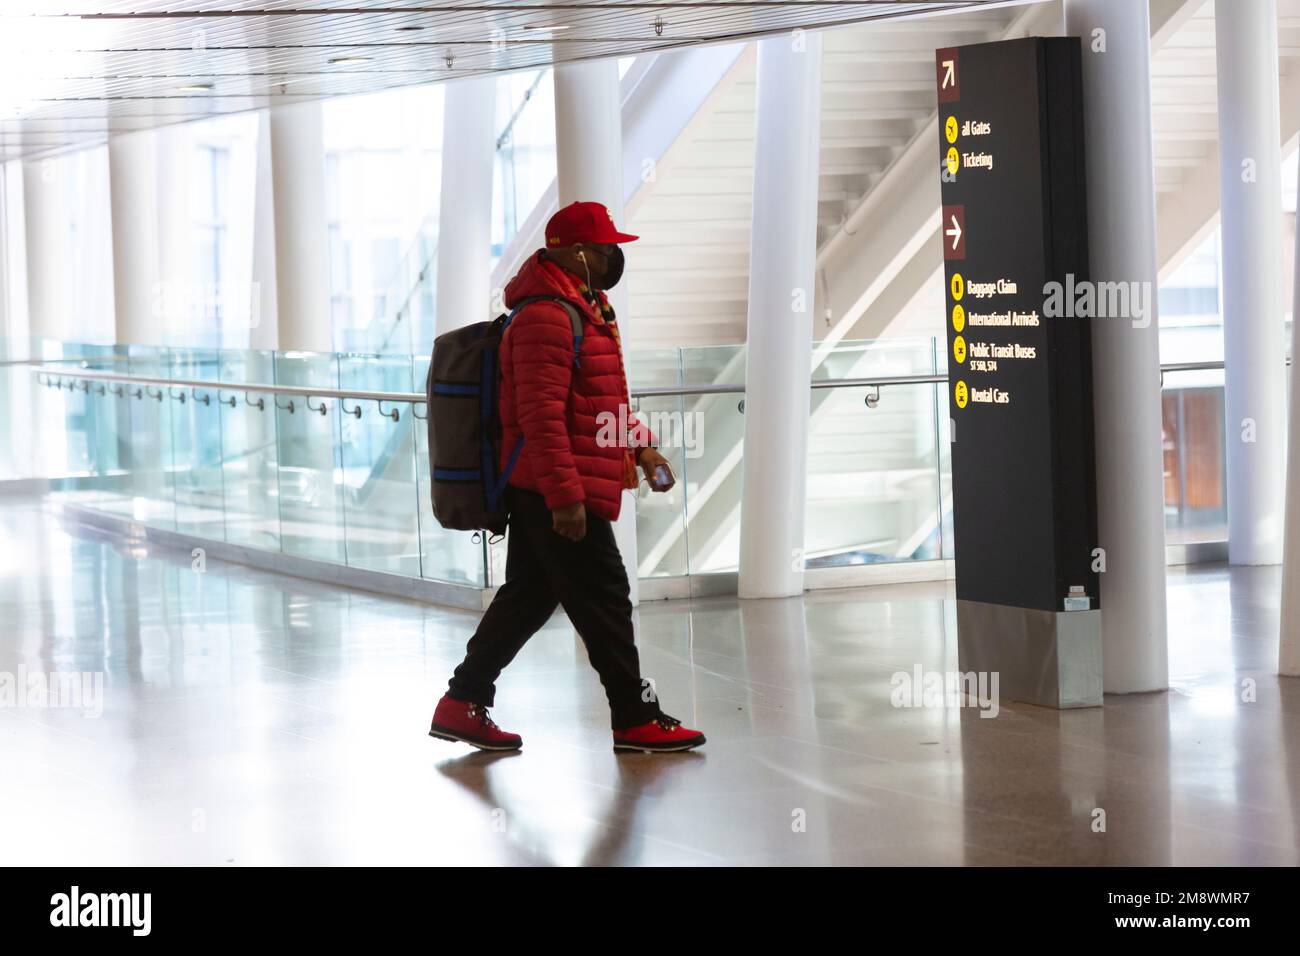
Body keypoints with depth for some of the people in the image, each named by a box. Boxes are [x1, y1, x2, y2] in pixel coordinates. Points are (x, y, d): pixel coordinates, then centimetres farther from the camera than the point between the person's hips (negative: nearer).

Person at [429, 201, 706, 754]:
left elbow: (600, 399, 28)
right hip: (555, 493, -11)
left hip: (539, 493, 11)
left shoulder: (584, 309, 17)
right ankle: (635, 720, 5)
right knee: (603, 600, -3)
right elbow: (541, 415, -25)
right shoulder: (546, 317, -19)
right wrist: (565, 495, -26)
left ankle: (462, 704, 18)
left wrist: (640, 445, 20)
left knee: (528, 596, 14)